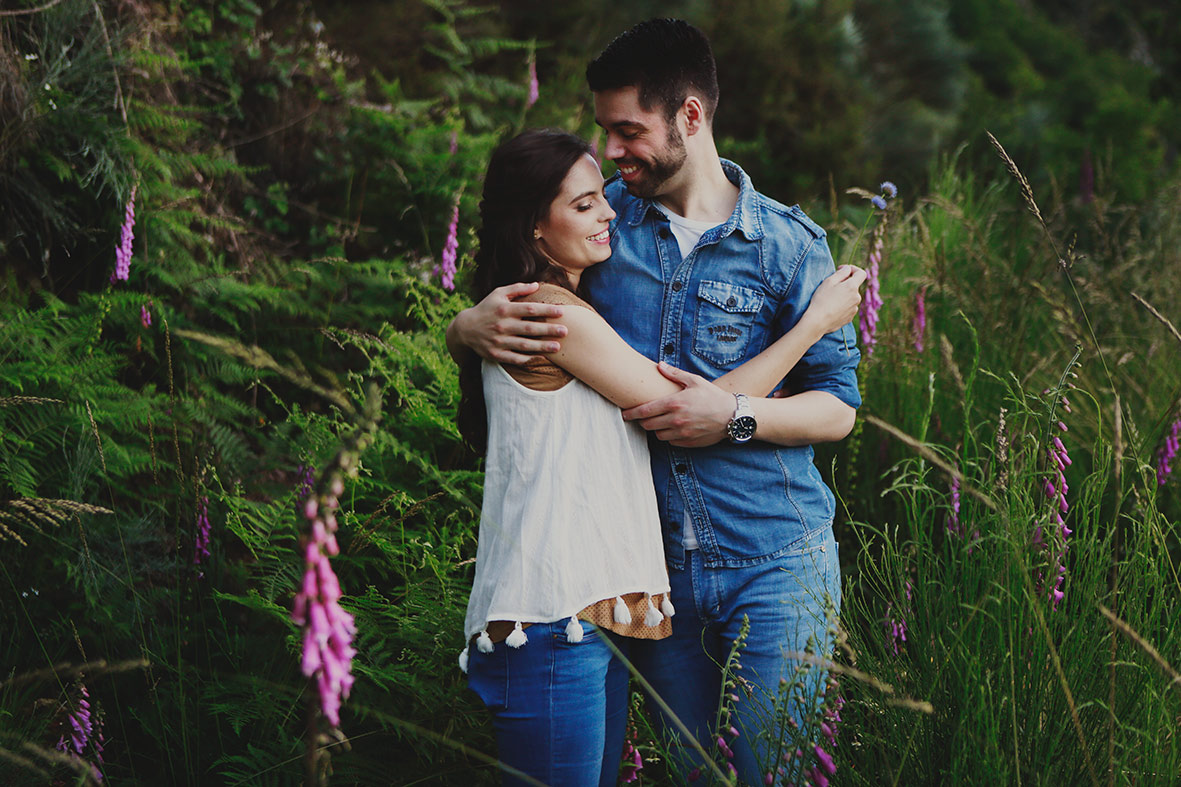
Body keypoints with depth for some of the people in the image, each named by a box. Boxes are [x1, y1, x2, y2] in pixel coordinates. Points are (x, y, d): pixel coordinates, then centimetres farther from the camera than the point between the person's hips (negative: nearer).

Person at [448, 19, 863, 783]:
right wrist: (476, 325, -17)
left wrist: (736, 417, -19)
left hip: (775, 567, -2)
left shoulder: (788, 243, -2)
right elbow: (469, 327, 8)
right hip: (653, 563, 3)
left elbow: (837, 407, 0)